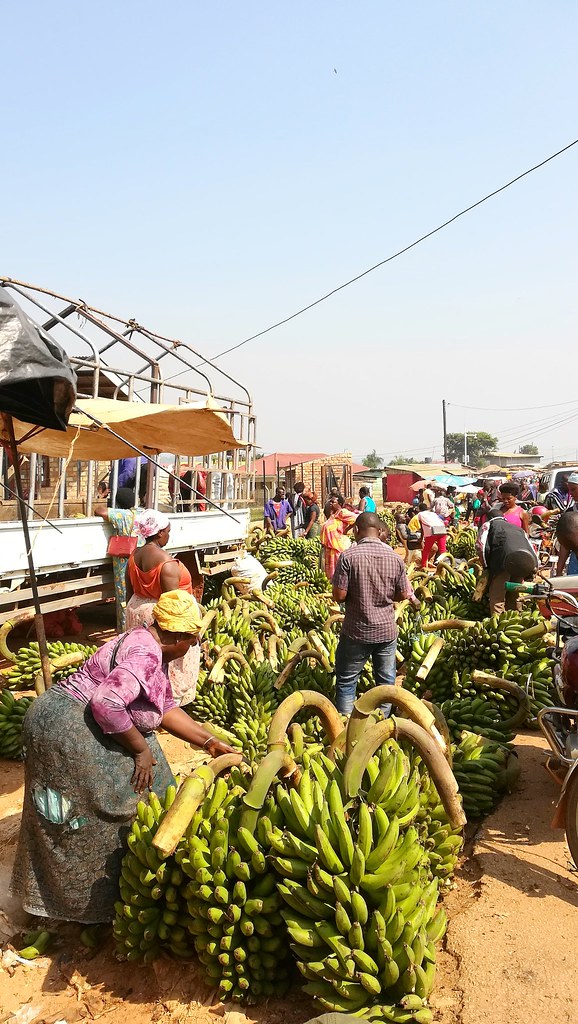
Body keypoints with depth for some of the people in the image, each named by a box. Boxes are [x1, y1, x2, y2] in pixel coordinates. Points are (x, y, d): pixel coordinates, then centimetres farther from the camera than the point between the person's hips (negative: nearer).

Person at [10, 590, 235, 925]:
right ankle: (93, 902, 15)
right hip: (65, 729, -10)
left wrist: (210, 742, 11)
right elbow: (106, 704, -34)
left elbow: (165, 709, 12)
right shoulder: (144, 654, -24)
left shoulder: (153, 650, 8)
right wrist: (142, 750, -20)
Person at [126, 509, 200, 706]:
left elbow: (129, 591, 9)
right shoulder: (166, 562, -24)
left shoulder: (134, 556, -1)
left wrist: (132, 613, 23)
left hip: (138, 611, 8)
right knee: (170, 670, 5)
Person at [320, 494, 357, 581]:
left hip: (339, 547, -10)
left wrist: (346, 530, -18)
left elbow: (356, 519, -25)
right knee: (331, 573, 14)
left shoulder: (342, 512, -13)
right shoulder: (332, 514, 15)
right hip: (330, 548, 10)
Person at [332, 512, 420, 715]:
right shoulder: (394, 557, -4)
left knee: (346, 682, 12)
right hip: (387, 630, 3)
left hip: (357, 631, -3)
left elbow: (339, 596, -15)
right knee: (386, 681, 17)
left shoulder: (348, 556, -16)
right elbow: (403, 595, 3)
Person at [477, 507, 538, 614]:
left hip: (505, 559, -5)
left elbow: (481, 545, 4)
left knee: (497, 597, -2)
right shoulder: (517, 528, 37)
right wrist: (534, 566, 25)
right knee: (513, 598, 18)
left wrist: (486, 565, 12)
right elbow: (531, 548, 26)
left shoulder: (488, 525, 22)